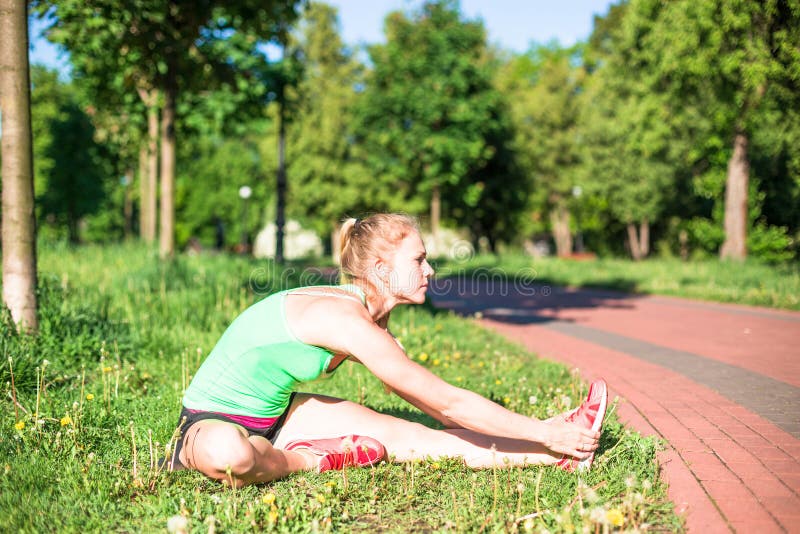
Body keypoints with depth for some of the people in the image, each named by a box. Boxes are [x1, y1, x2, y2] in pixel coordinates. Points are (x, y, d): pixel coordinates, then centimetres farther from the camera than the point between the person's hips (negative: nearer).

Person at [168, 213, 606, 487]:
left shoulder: (369, 316, 0)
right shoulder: (347, 320, -30)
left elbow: (426, 401, 11)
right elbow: (447, 402, -26)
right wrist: (542, 432, -20)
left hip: (274, 413, 8)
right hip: (215, 421, -8)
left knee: (414, 437, -4)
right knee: (231, 455, -47)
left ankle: (563, 454, -5)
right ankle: (312, 460, -16)